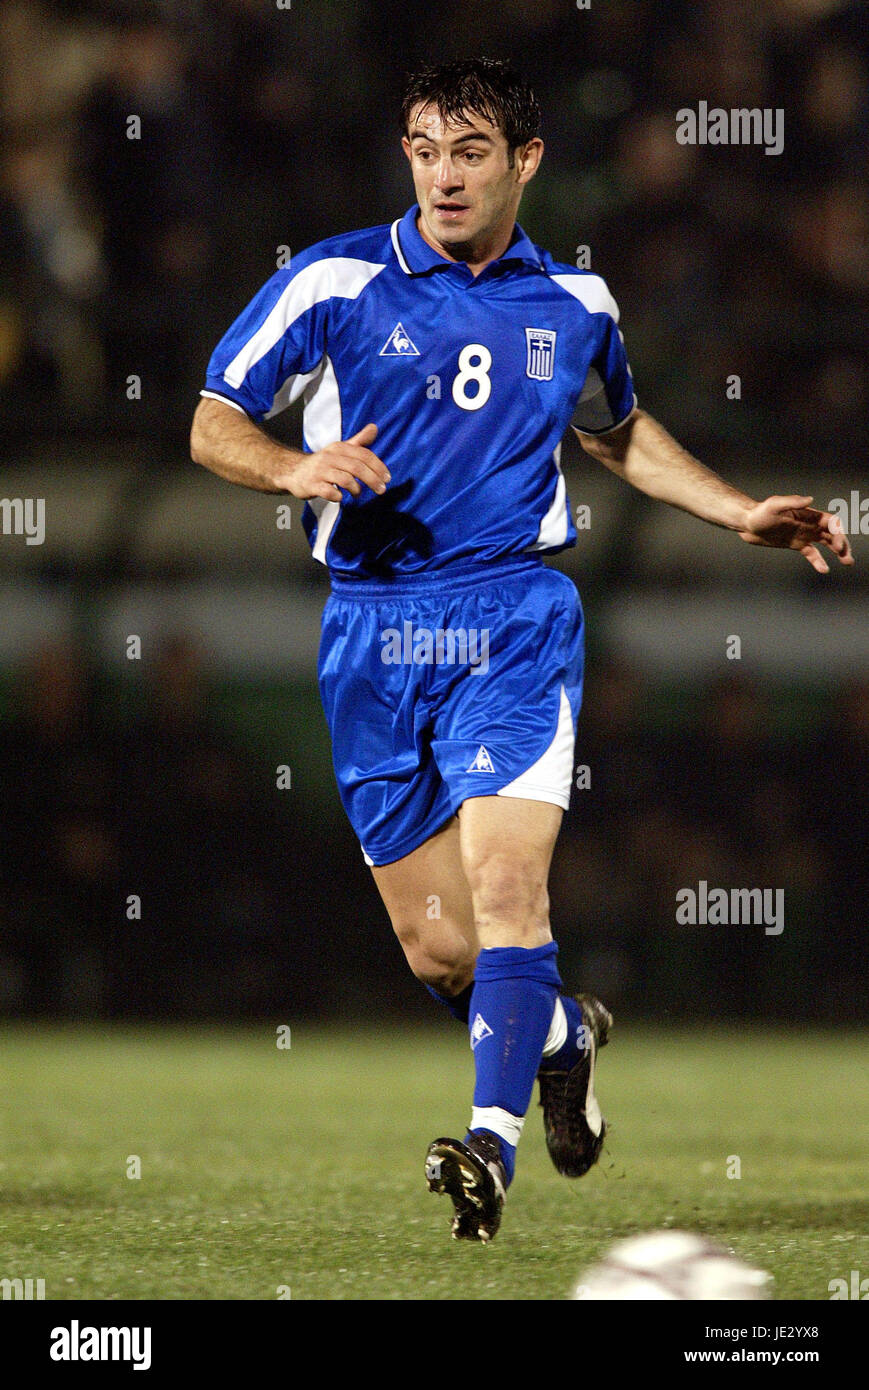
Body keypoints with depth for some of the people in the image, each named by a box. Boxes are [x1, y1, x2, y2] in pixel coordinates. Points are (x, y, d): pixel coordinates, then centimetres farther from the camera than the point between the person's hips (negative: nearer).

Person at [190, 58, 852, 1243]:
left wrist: (743, 514, 17)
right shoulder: (336, 282, -1)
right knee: (436, 949, 5)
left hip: (515, 619, 0)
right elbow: (213, 426, 4)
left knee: (505, 884, -23)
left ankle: (491, 1144, -32)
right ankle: (562, 1034, 36)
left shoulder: (573, 304, 8)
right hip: (372, 632, 0)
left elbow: (619, 431, 28)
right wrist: (295, 468, -17)